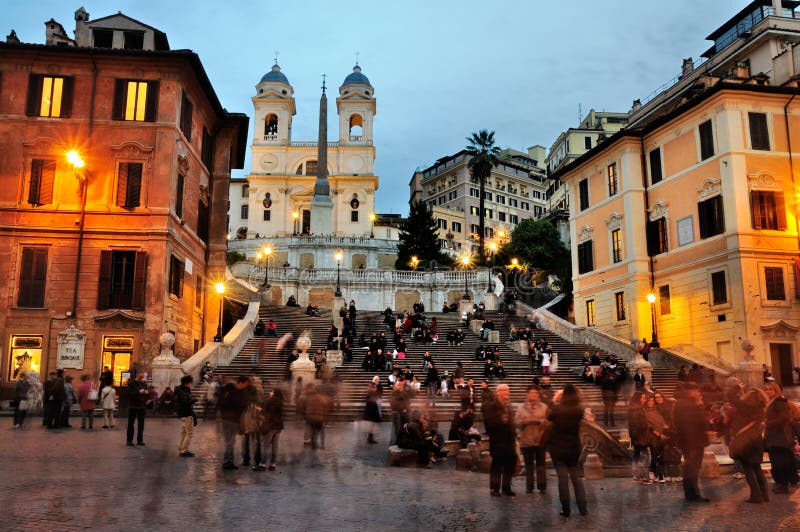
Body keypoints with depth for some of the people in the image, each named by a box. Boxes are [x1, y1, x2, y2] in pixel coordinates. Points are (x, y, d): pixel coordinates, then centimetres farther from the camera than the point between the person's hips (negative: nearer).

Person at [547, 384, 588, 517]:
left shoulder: (557, 409, -15)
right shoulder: (579, 410, -9)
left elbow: (549, 418, 5)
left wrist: (554, 402, 13)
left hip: (558, 449, -2)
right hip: (574, 449, 2)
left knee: (562, 478, 3)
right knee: (577, 477, 13)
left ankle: (565, 509, 6)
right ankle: (583, 508, 13)